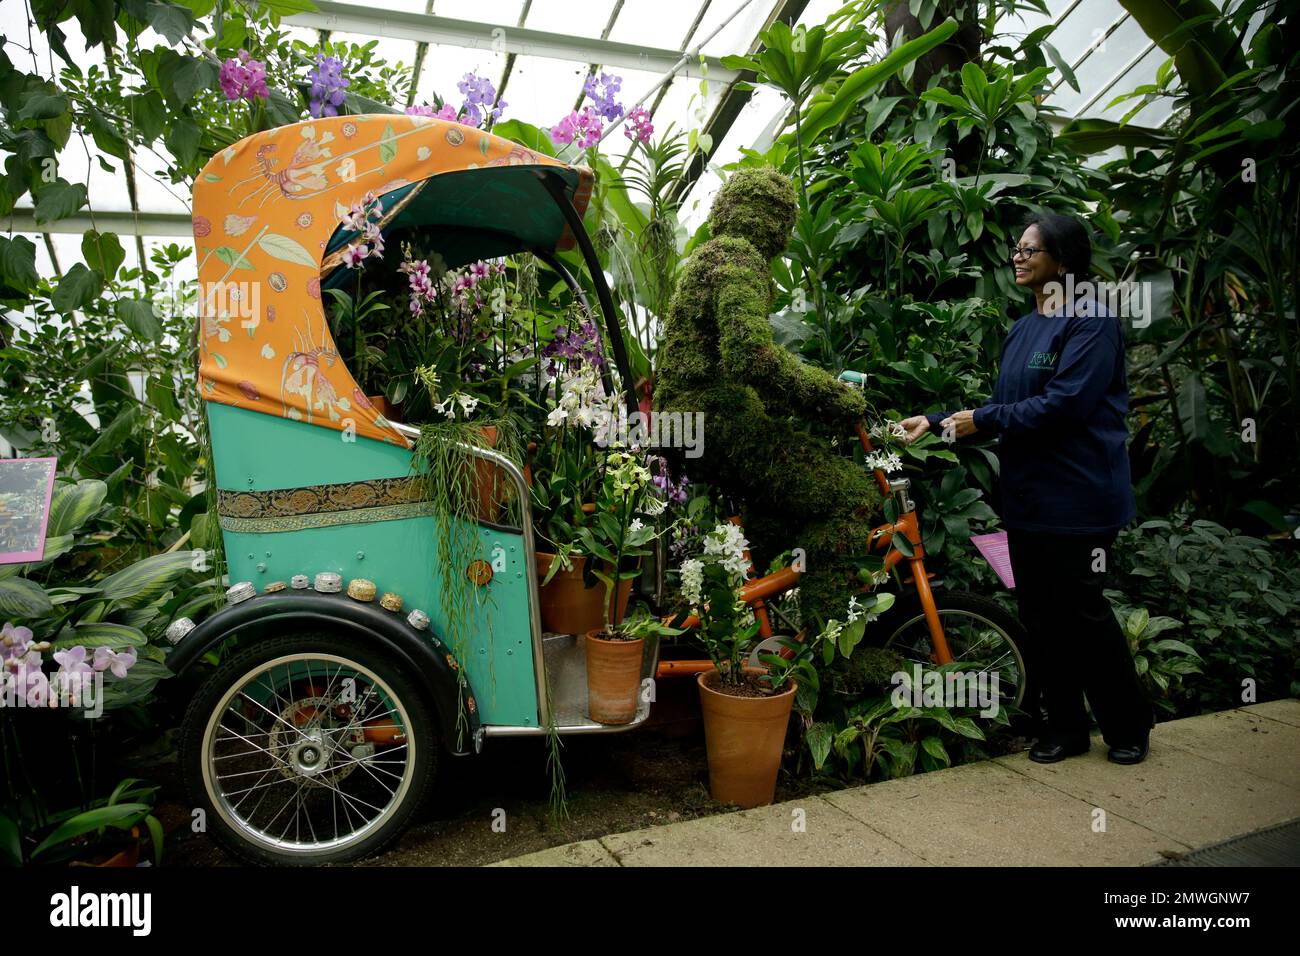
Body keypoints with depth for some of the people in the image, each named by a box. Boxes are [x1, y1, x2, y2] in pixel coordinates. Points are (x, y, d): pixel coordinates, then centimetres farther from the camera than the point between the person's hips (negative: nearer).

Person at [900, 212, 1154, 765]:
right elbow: (1003, 408, 14)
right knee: (1040, 614, 11)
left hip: (1078, 498, -8)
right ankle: (1065, 727, 25)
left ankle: (1129, 725, 23)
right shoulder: (1023, 330, 14)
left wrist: (981, 420, -16)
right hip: (1027, 496, 8)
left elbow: (1064, 404, -21)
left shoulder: (1091, 321, -11)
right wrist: (936, 421, 4)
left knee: (1081, 611, 0)